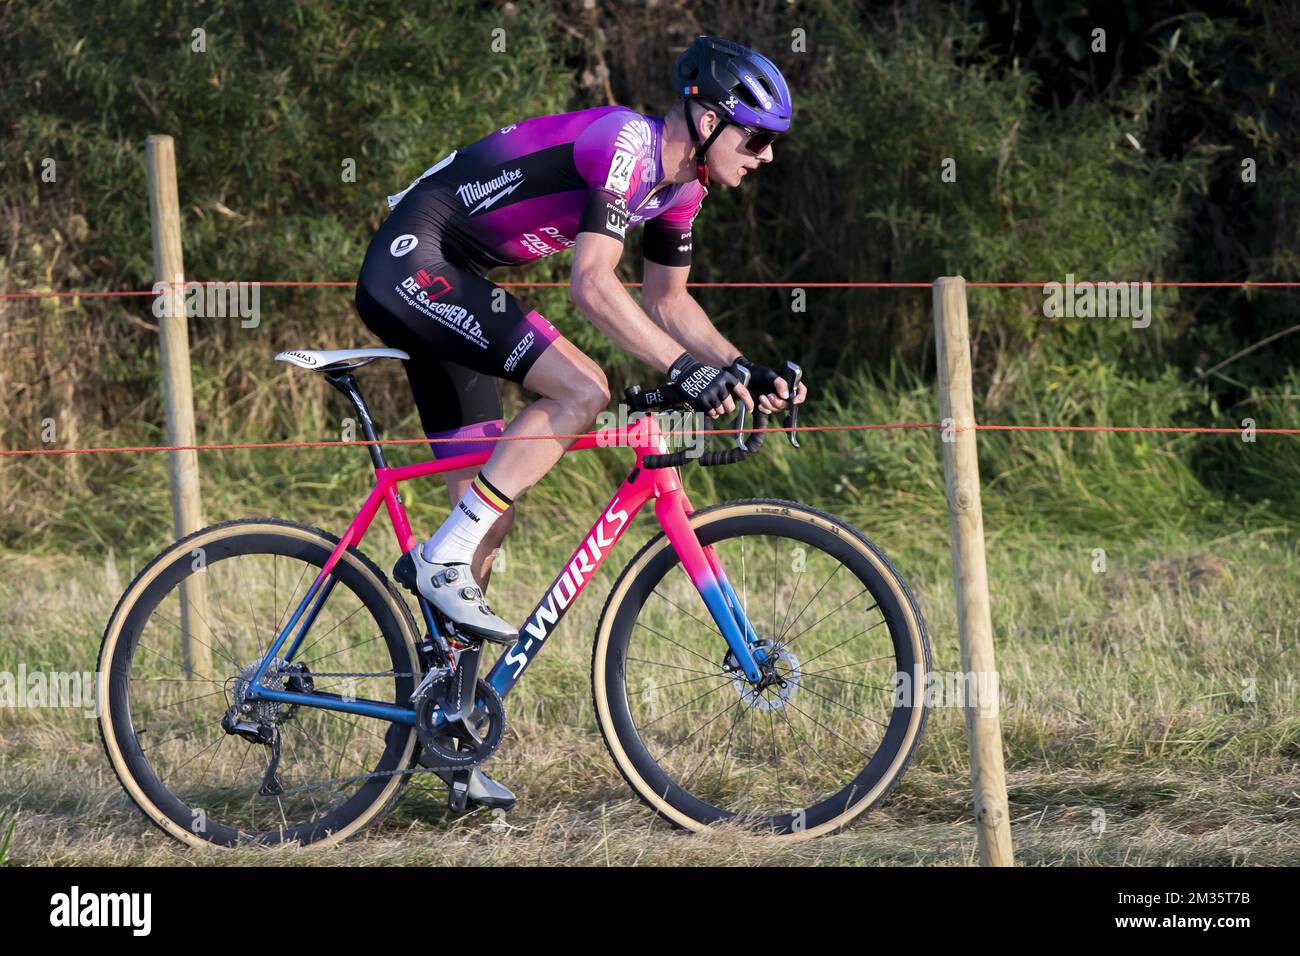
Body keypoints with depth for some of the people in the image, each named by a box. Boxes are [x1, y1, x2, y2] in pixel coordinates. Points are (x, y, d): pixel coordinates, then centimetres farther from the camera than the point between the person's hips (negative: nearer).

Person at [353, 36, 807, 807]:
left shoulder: (681, 184, 8)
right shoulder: (625, 144, -21)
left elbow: (667, 301, 18)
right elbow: (593, 286, -30)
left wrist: (743, 370, 3)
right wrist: (687, 369, -36)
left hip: (446, 283, 10)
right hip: (411, 262, -10)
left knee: (492, 507, 6)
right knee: (581, 390, -24)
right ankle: (444, 560, -17)